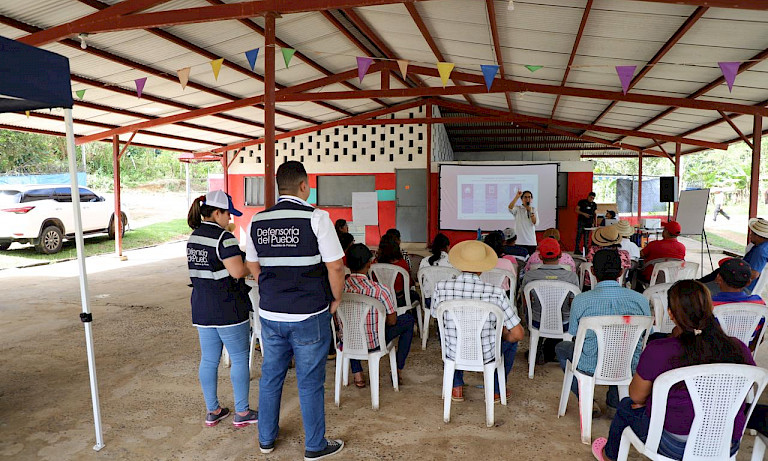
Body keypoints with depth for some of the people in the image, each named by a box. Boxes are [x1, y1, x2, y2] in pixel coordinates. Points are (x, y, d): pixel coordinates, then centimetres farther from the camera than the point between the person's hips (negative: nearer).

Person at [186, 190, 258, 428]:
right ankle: (242, 413, 14)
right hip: (228, 309, -8)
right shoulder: (223, 237, -17)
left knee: (208, 360, 14)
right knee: (240, 359, 5)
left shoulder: (193, 237, 10)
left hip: (201, 308, 8)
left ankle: (212, 411, 25)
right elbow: (238, 271, -24)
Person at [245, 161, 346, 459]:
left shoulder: (257, 221, 3)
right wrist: (335, 299, 2)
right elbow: (335, 267, -13)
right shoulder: (316, 218, -14)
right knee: (310, 382, 8)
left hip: (270, 314, 5)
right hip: (309, 315, -5)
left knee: (270, 376, 19)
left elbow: (253, 267, 13)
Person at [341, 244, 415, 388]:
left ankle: (356, 373, 32)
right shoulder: (380, 290, -24)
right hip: (373, 343, -3)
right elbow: (392, 322, -12)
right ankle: (398, 370, 26)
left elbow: (338, 320, 3)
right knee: (408, 320, 18)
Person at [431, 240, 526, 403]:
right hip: (485, 356, -1)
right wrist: (505, 336, 8)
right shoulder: (496, 293, -21)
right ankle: (495, 390, 37)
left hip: (453, 354, 2)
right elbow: (519, 334, -16)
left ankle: (457, 388, 37)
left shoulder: (441, 287, -16)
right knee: (512, 340, 30)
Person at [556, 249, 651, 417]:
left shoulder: (580, 300, -17)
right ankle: (614, 401, 35)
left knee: (561, 348, 28)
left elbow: (574, 335, -2)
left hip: (591, 368, -3)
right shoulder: (640, 299, -9)